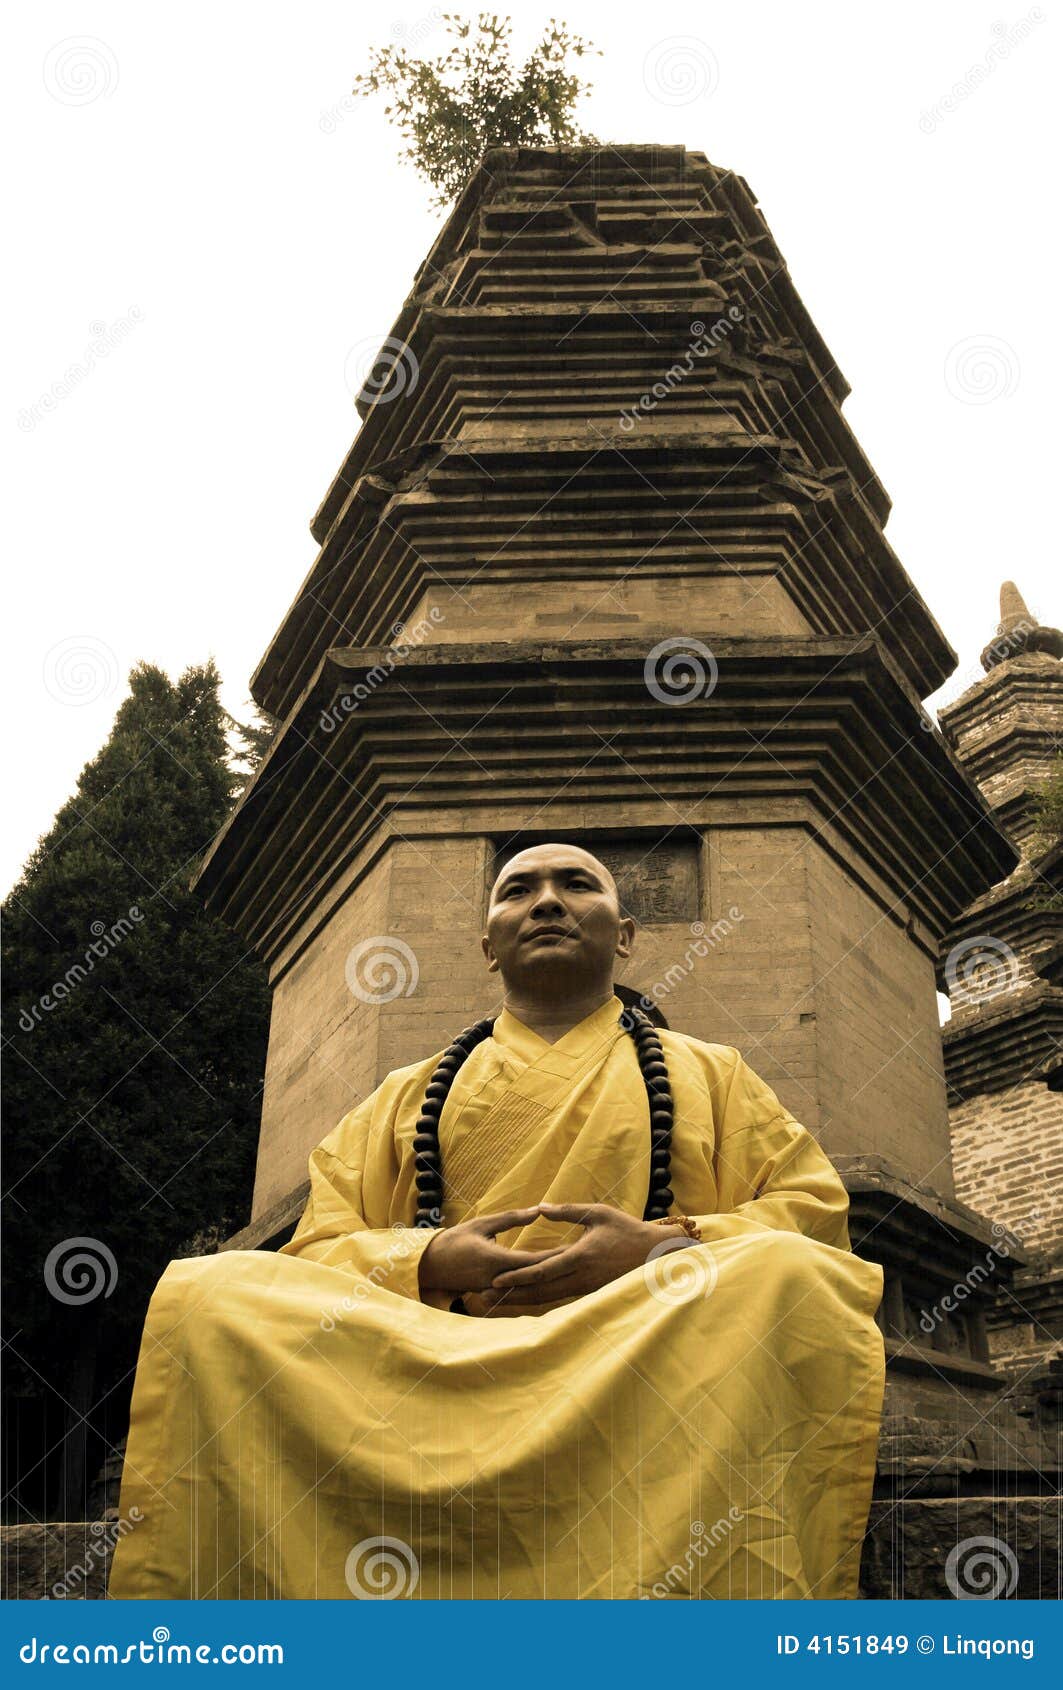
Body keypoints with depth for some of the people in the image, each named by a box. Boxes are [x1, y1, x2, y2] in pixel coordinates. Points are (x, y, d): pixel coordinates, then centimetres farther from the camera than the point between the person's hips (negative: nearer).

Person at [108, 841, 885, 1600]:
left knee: (787, 1272, -33)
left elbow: (815, 1210, 10)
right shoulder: (407, 1094, 25)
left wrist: (661, 1248, -9)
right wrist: (428, 1261, -7)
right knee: (208, 1294, -22)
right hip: (434, 1354, 1)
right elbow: (319, 1248, 16)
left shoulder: (707, 1073, 22)